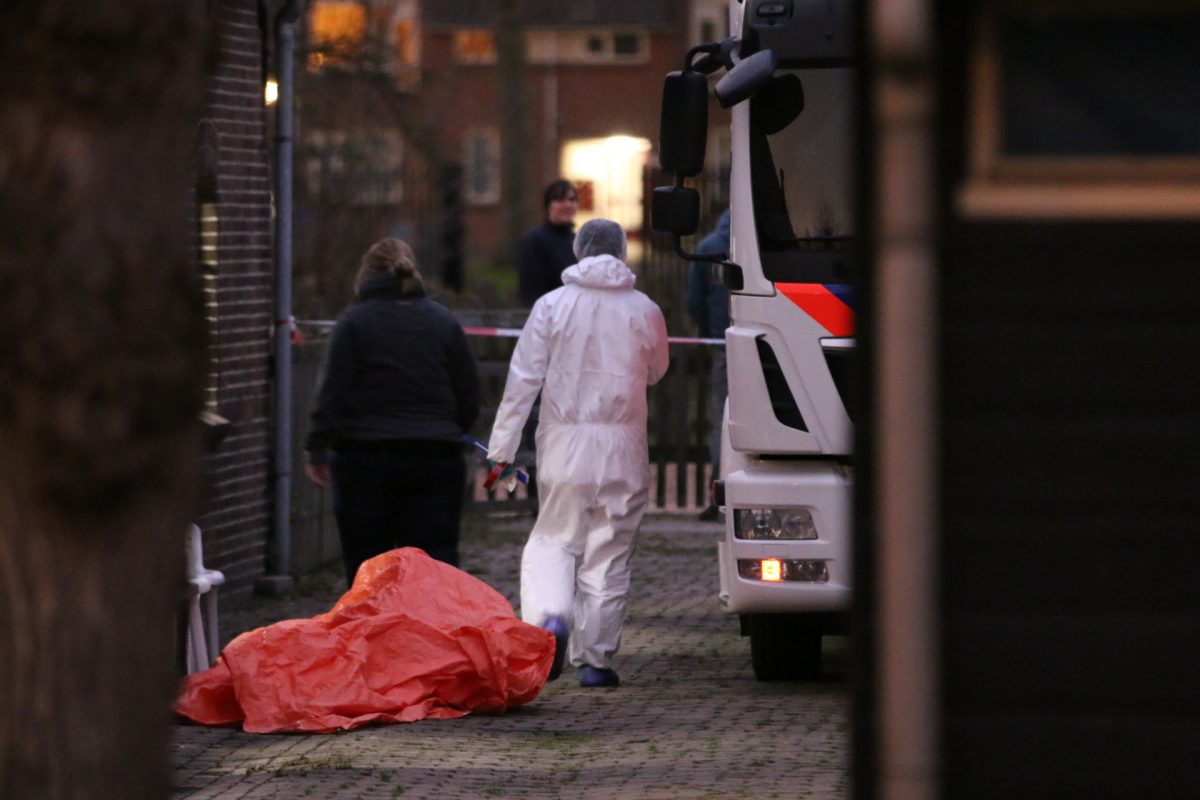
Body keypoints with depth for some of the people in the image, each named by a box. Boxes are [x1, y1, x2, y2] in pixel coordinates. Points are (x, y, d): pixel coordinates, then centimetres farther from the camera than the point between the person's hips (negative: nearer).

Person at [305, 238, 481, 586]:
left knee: (365, 564, 5)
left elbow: (334, 391, -8)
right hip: (436, 459, 2)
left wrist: (318, 449, -4)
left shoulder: (354, 321, -3)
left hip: (366, 456, -2)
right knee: (439, 557, 1)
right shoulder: (445, 322, 7)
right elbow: (469, 392, 9)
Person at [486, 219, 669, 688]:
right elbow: (656, 372, 18)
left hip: (565, 443, -1)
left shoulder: (552, 306, -3)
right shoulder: (645, 312, 1)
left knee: (553, 540, 10)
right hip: (623, 444, 1)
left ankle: (550, 618, -17)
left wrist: (501, 449, -1)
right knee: (609, 552, 7)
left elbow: (523, 380, -4)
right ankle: (596, 658, 8)